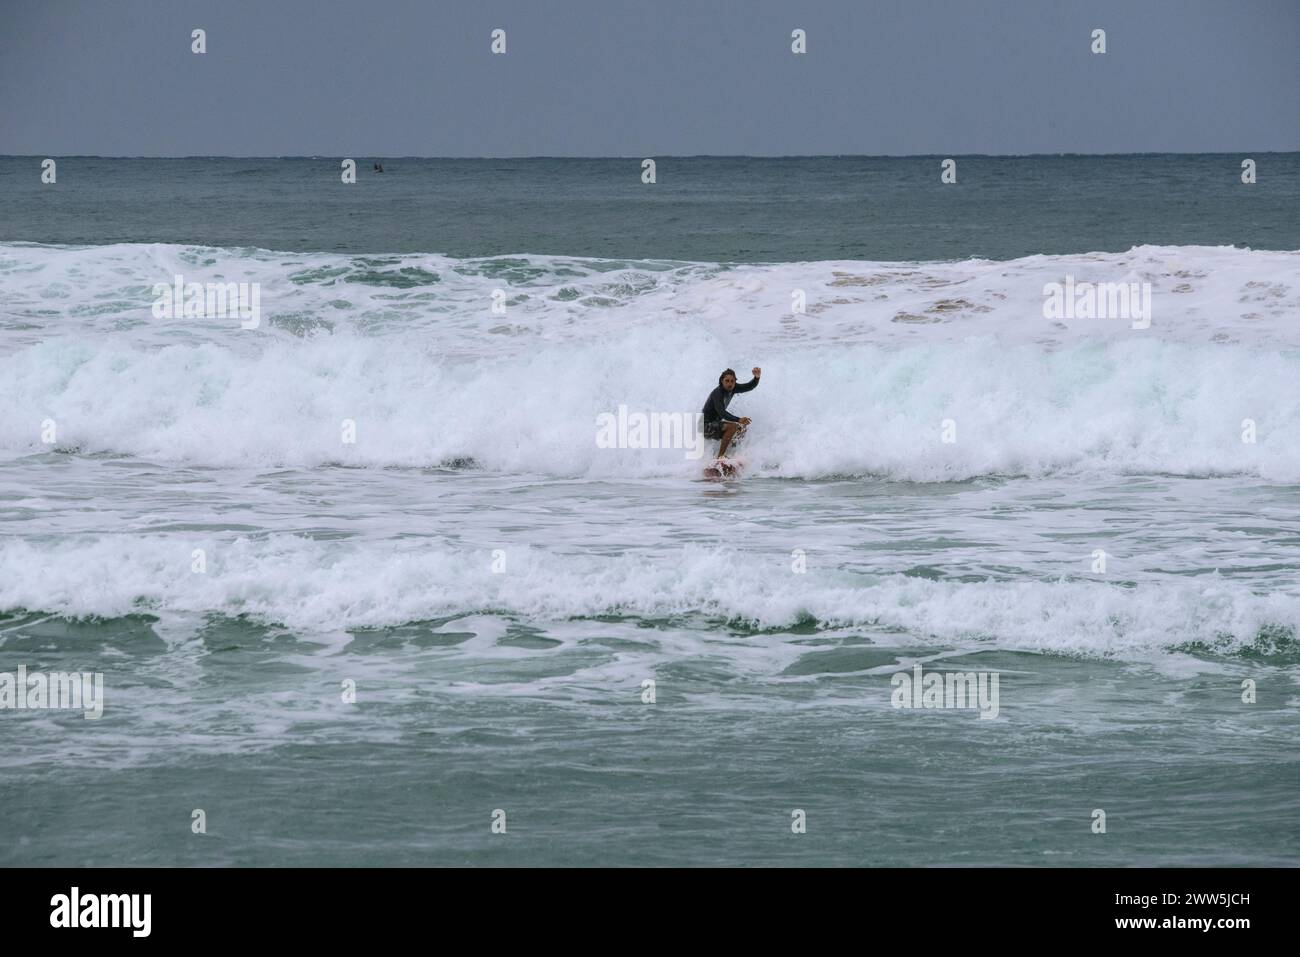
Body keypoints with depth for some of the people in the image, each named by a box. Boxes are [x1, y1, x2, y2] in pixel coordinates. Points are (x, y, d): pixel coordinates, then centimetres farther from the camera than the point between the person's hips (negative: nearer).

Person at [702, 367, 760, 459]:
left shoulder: (732, 388, 1)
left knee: (742, 430, 14)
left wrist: (757, 377, -18)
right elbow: (721, 412, -36)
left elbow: (750, 386, 4)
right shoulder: (717, 393, -24)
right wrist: (738, 420, -49)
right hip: (706, 426, -10)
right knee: (732, 426, -30)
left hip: (715, 423, 10)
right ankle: (720, 458, -30)